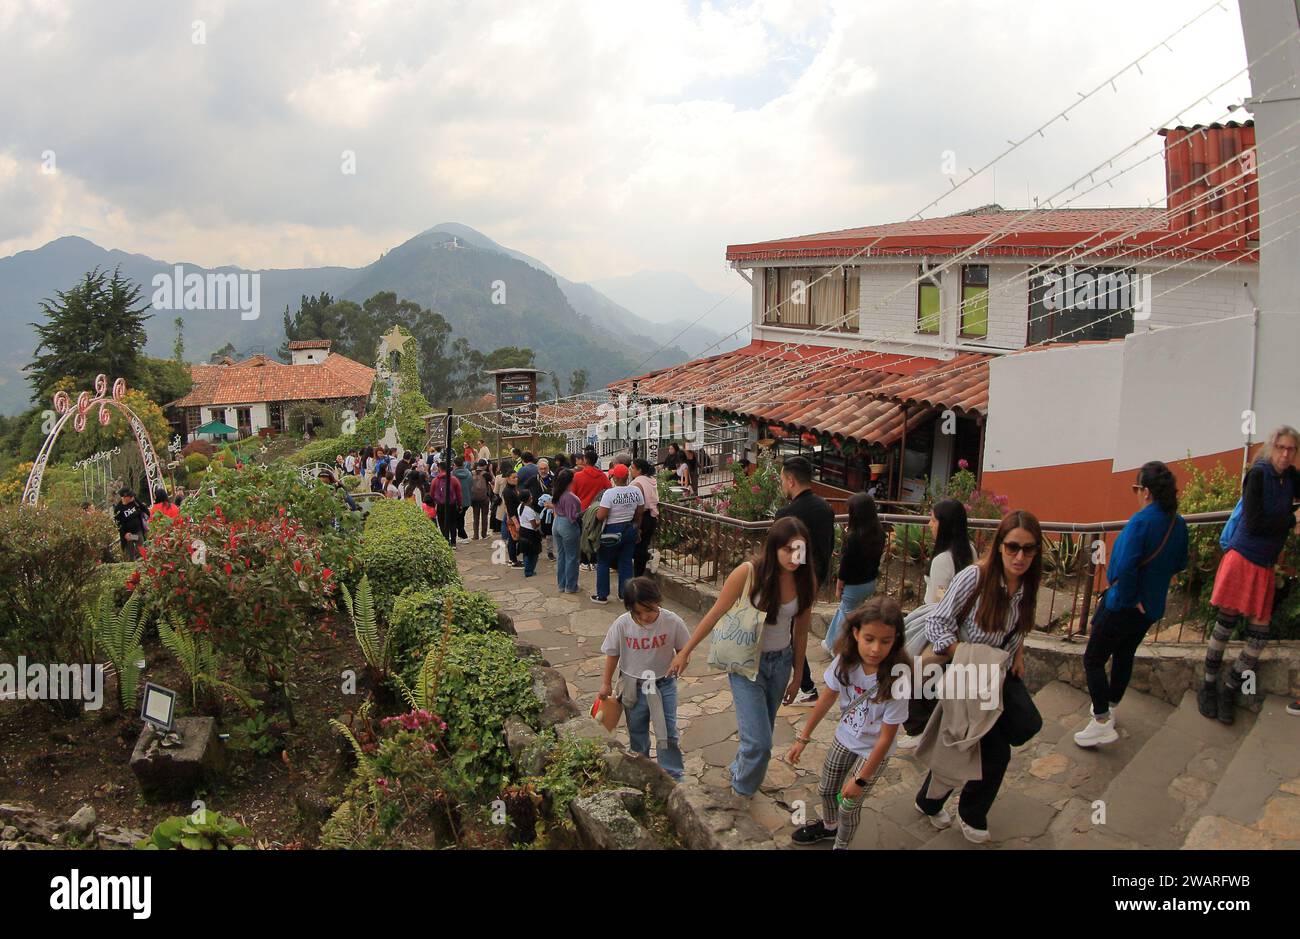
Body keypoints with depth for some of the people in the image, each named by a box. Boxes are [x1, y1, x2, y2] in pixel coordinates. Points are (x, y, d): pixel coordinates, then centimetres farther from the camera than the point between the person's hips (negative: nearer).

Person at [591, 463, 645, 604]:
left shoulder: (609, 493, -21)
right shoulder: (636, 491, -4)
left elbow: (600, 516, -21)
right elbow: (640, 512, 6)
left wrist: (595, 511, 1)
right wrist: (637, 528, 20)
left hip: (612, 531, -5)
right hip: (630, 530, 5)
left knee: (603, 563, 11)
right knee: (626, 562, 14)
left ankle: (602, 595, 16)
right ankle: (625, 594, 20)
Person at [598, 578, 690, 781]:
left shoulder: (672, 622, -19)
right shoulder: (622, 624, -17)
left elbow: (684, 649, -2)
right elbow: (612, 654, -2)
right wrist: (606, 683, 2)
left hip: (664, 683, -1)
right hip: (633, 686, 1)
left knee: (668, 732, 2)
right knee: (637, 732, 18)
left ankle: (673, 775, 18)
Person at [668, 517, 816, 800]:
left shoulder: (806, 580, -10)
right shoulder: (747, 573, -22)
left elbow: (800, 630, 2)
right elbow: (715, 614, -11)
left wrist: (797, 677, 11)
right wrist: (685, 651, -3)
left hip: (781, 662, 4)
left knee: (761, 733, 18)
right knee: (758, 741, -7)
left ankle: (739, 772, 48)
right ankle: (741, 791, 23)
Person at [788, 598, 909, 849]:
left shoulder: (895, 680, -33)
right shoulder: (845, 661, -23)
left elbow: (886, 738, -24)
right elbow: (826, 699, -6)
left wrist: (860, 779, -18)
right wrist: (803, 738, -1)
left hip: (873, 749, -4)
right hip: (844, 736, 4)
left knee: (848, 806, 5)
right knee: (826, 790, 22)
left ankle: (841, 845, 36)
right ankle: (829, 827, 53)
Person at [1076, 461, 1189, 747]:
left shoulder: (1141, 521, -24)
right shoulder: (1178, 523, 1)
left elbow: (1125, 567, -31)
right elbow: (1179, 565, 14)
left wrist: (1127, 598, -19)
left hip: (1123, 605, -8)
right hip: (1152, 606, 8)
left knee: (1094, 660, 2)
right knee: (1124, 655, 23)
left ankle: (1102, 724, 3)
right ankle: (1109, 709, 39)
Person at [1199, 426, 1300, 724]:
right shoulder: (1258, 474, -9)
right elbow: (1254, 523, -14)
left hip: (1265, 567, 6)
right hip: (1242, 559, -6)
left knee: (1259, 636, 4)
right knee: (1225, 626, 1)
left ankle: (1228, 692, 17)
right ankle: (1208, 687, 14)